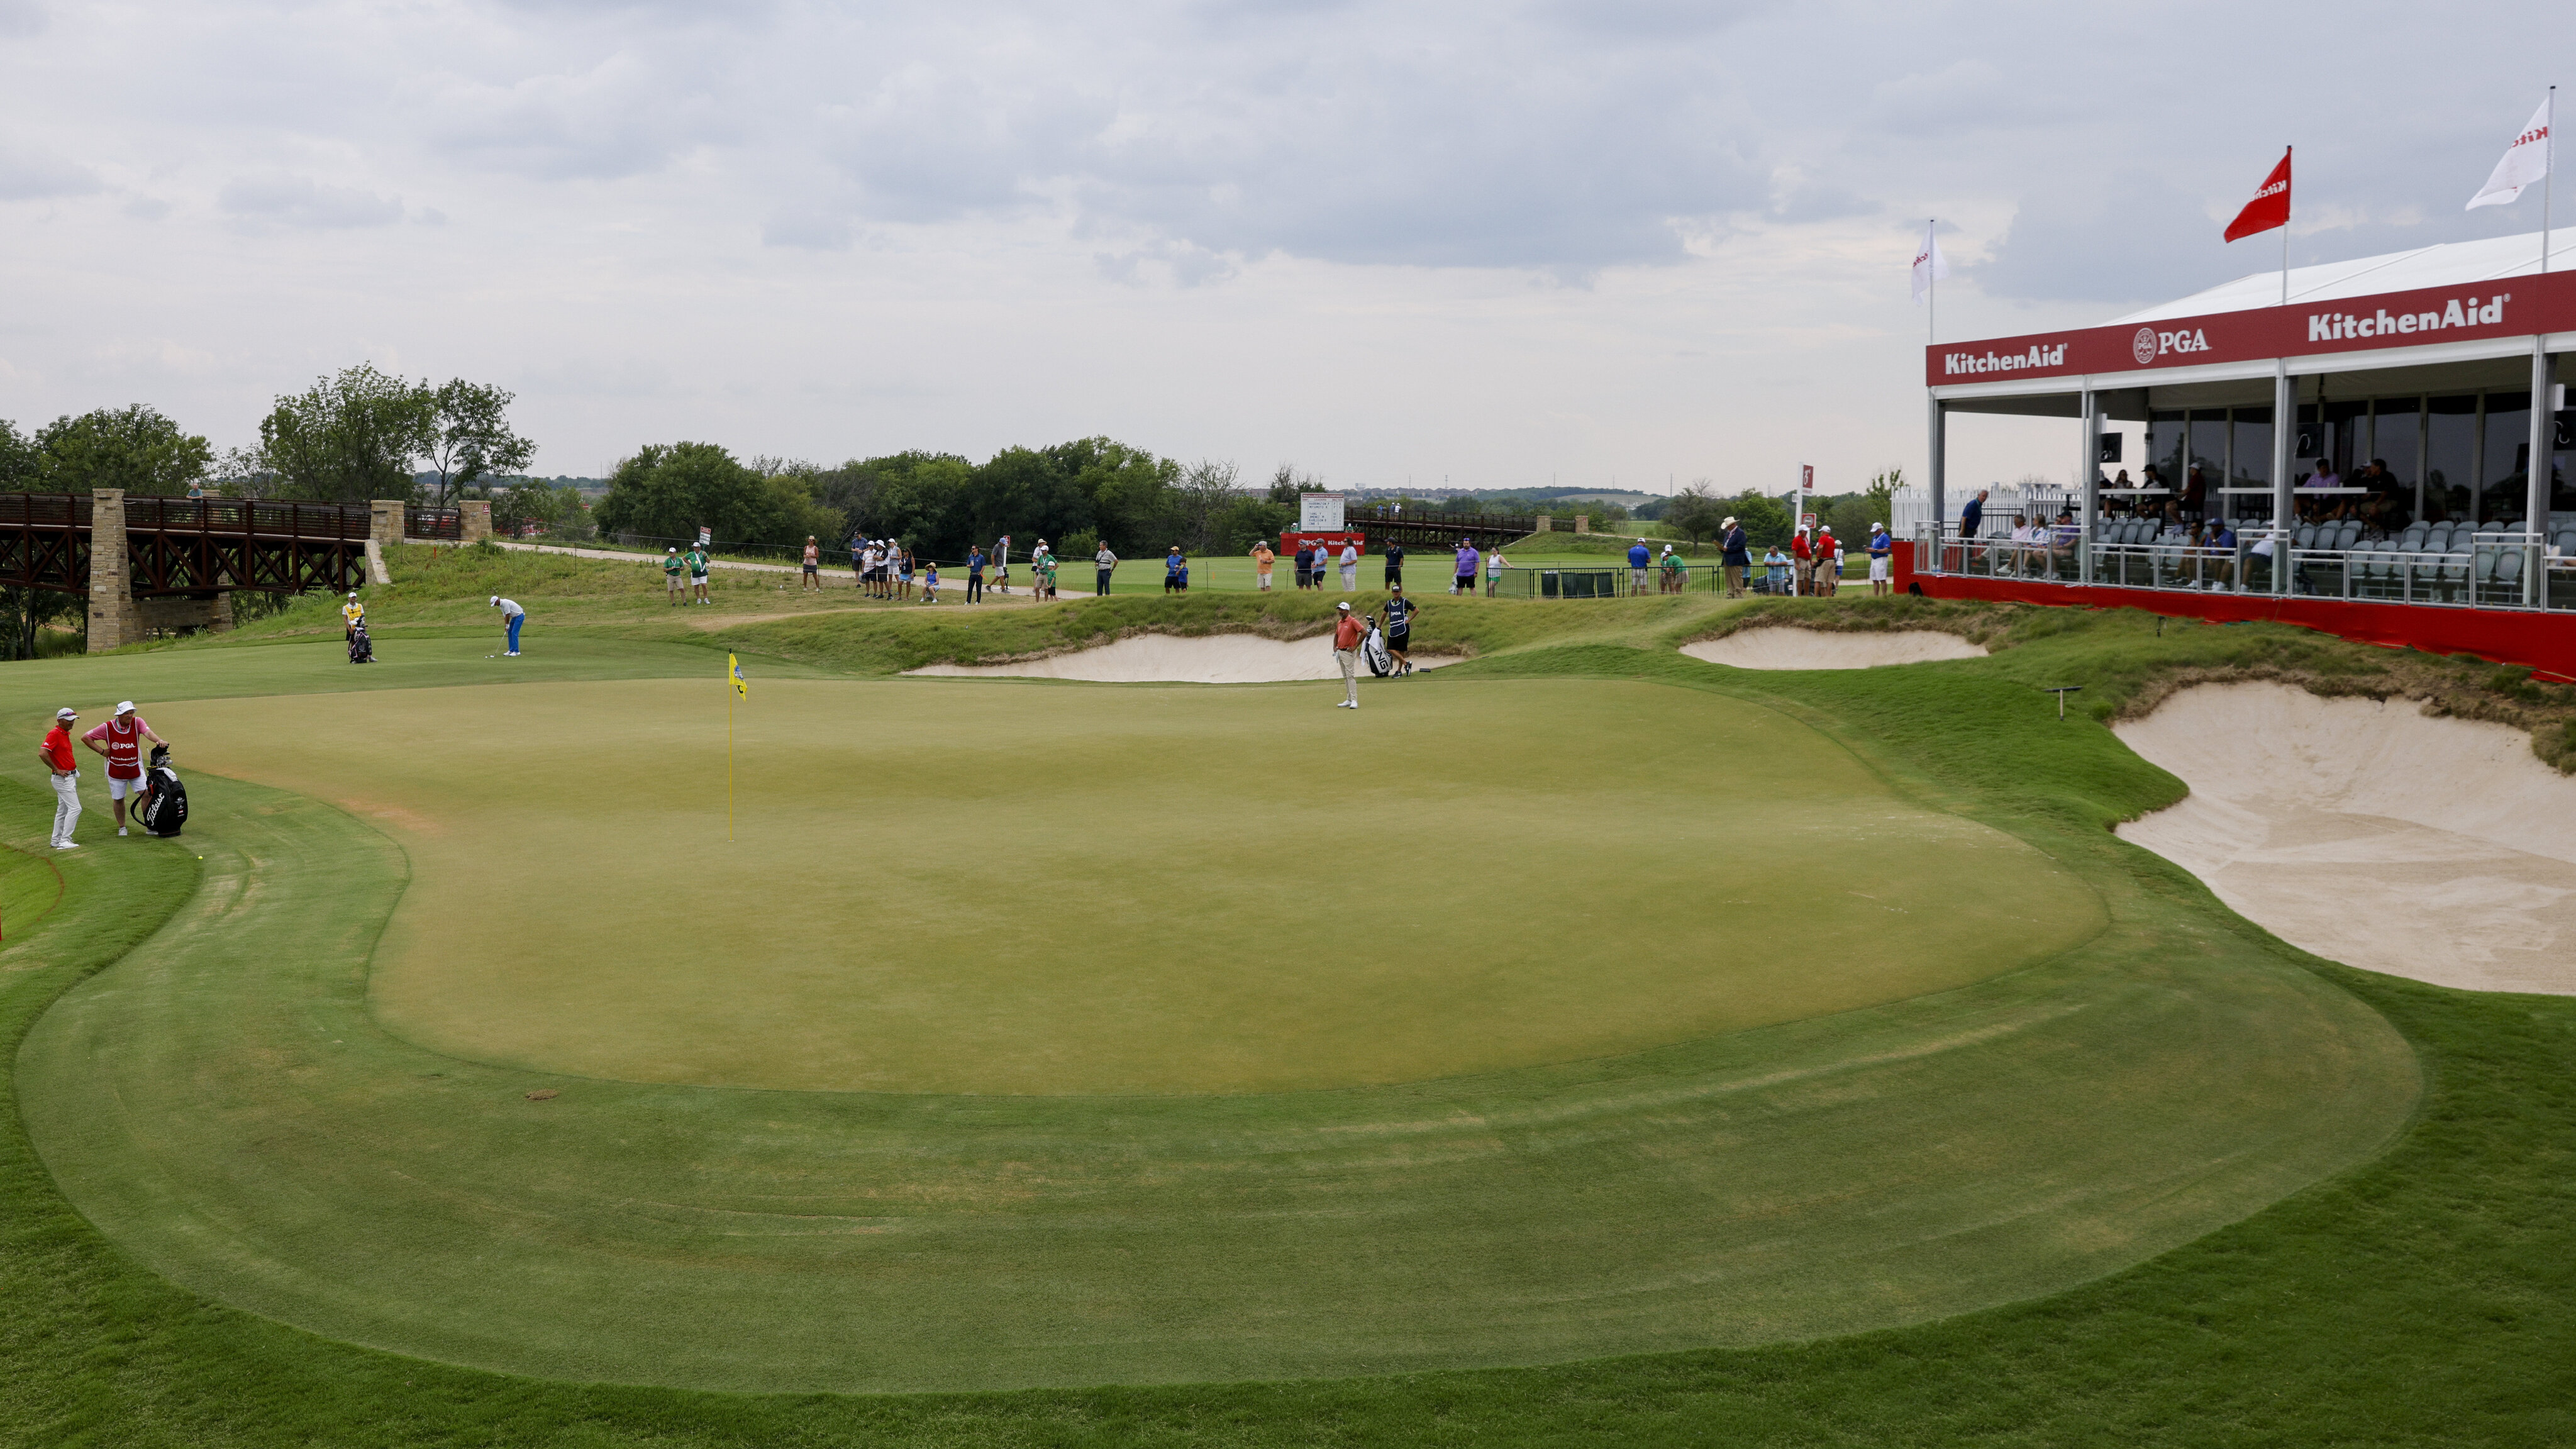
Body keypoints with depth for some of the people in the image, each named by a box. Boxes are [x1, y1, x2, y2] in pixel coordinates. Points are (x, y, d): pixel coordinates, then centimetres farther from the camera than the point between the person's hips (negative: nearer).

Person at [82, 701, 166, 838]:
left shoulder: (137, 722, -10)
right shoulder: (108, 727, -13)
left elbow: (148, 732, -30)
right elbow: (85, 738, -4)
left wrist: (159, 740, -50)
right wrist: (101, 751, -9)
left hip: (135, 768, 0)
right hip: (116, 770, 0)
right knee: (118, 799, 9)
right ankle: (122, 827, 27)